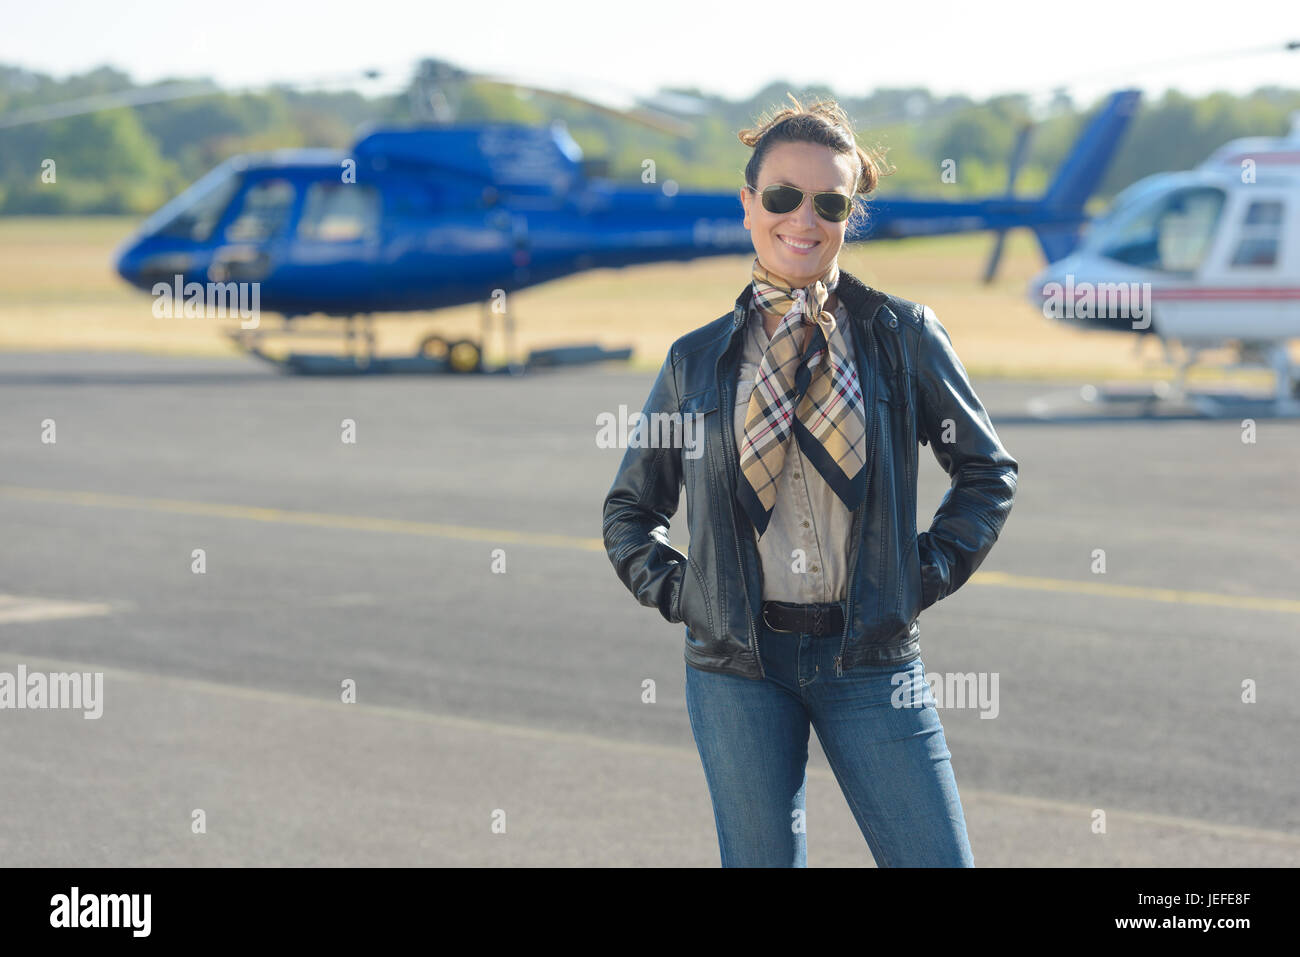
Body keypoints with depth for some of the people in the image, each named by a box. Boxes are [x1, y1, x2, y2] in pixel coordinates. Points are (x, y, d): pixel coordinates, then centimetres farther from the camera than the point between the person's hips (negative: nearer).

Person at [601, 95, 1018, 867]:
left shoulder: (902, 336, 3)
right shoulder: (697, 361, 6)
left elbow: (988, 470, 11)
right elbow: (630, 508, 18)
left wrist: (926, 577, 1)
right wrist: (678, 592, 2)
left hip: (870, 657, -1)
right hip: (738, 664, 1)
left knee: (937, 861, -5)